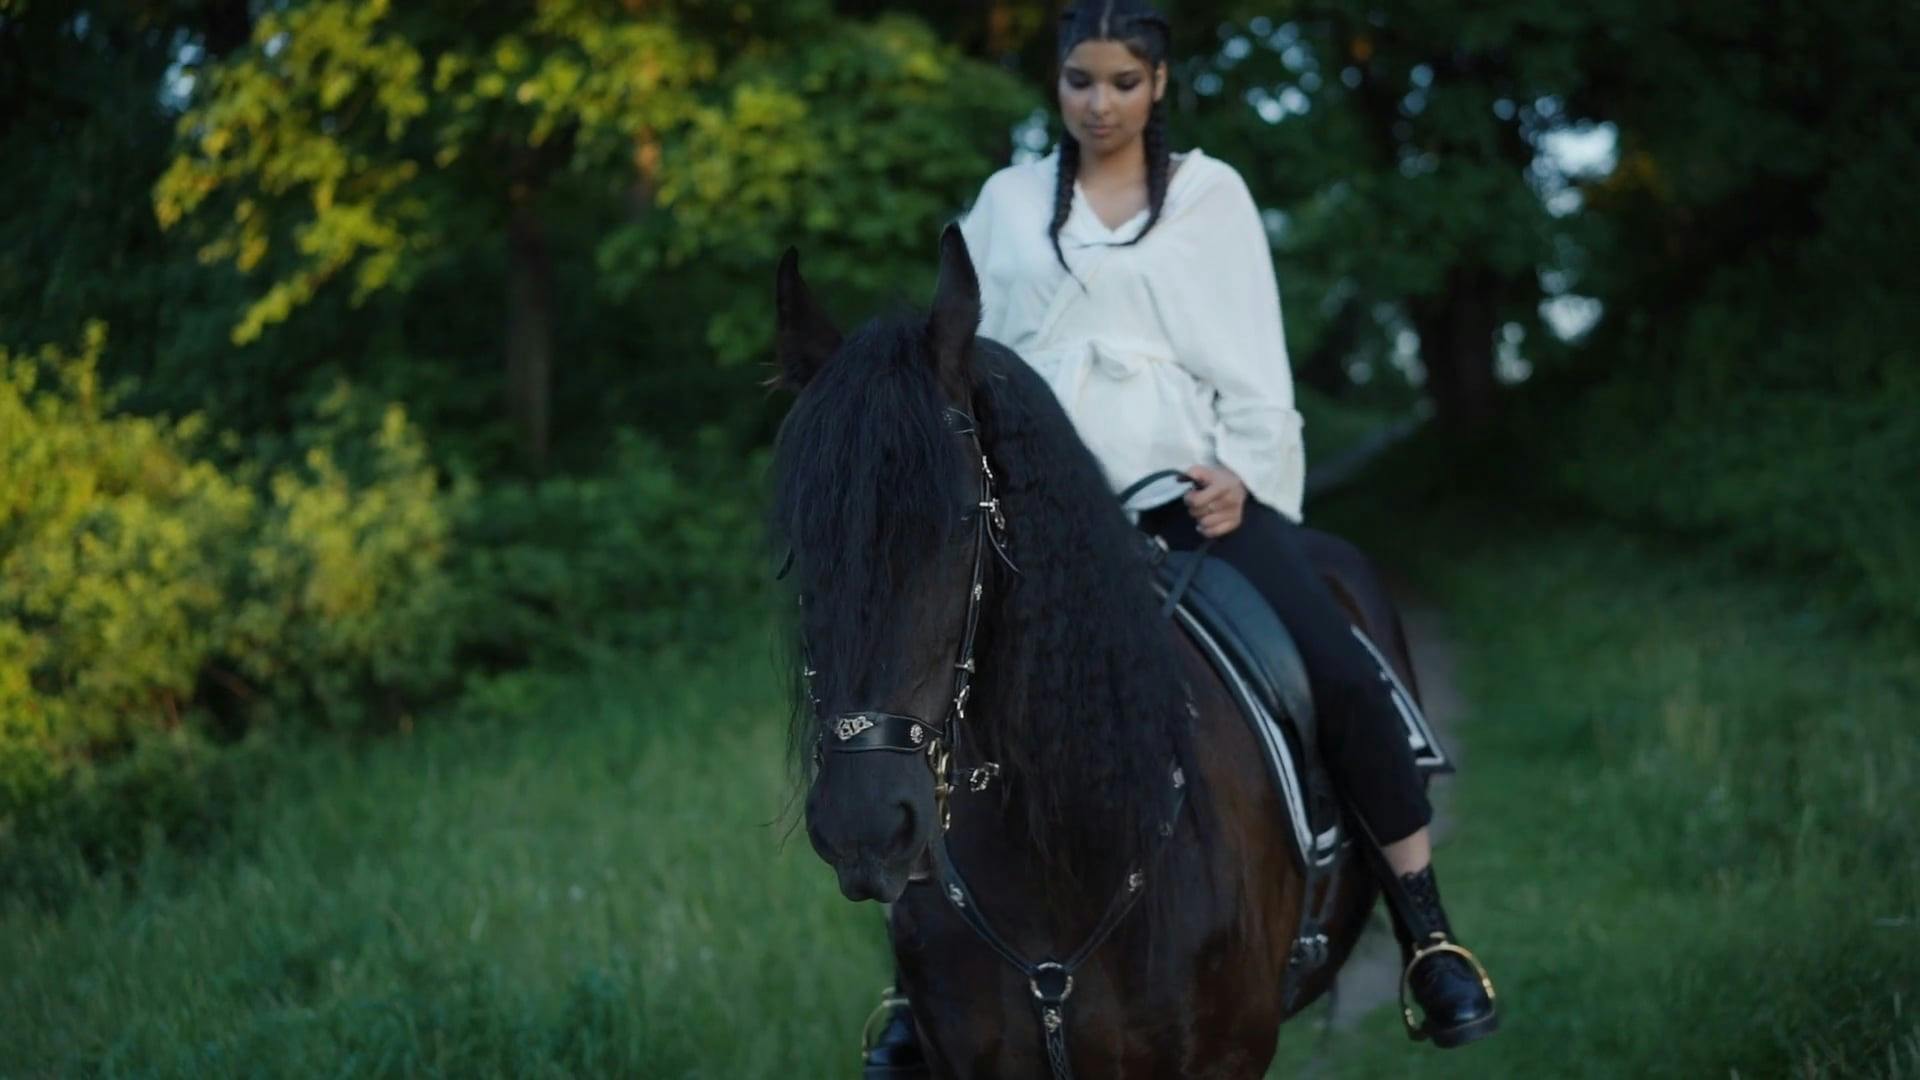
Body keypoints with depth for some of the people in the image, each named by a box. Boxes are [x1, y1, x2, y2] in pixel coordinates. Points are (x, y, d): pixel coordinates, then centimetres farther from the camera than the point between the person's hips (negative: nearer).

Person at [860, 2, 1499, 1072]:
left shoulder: (1212, 193, 12)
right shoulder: (1009, 201, 15)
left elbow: (1256, 358, 7)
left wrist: (1243, 474, -8)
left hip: (1190, 481, -1)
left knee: (1340, 671, -20)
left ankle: (1428, 935, -9)